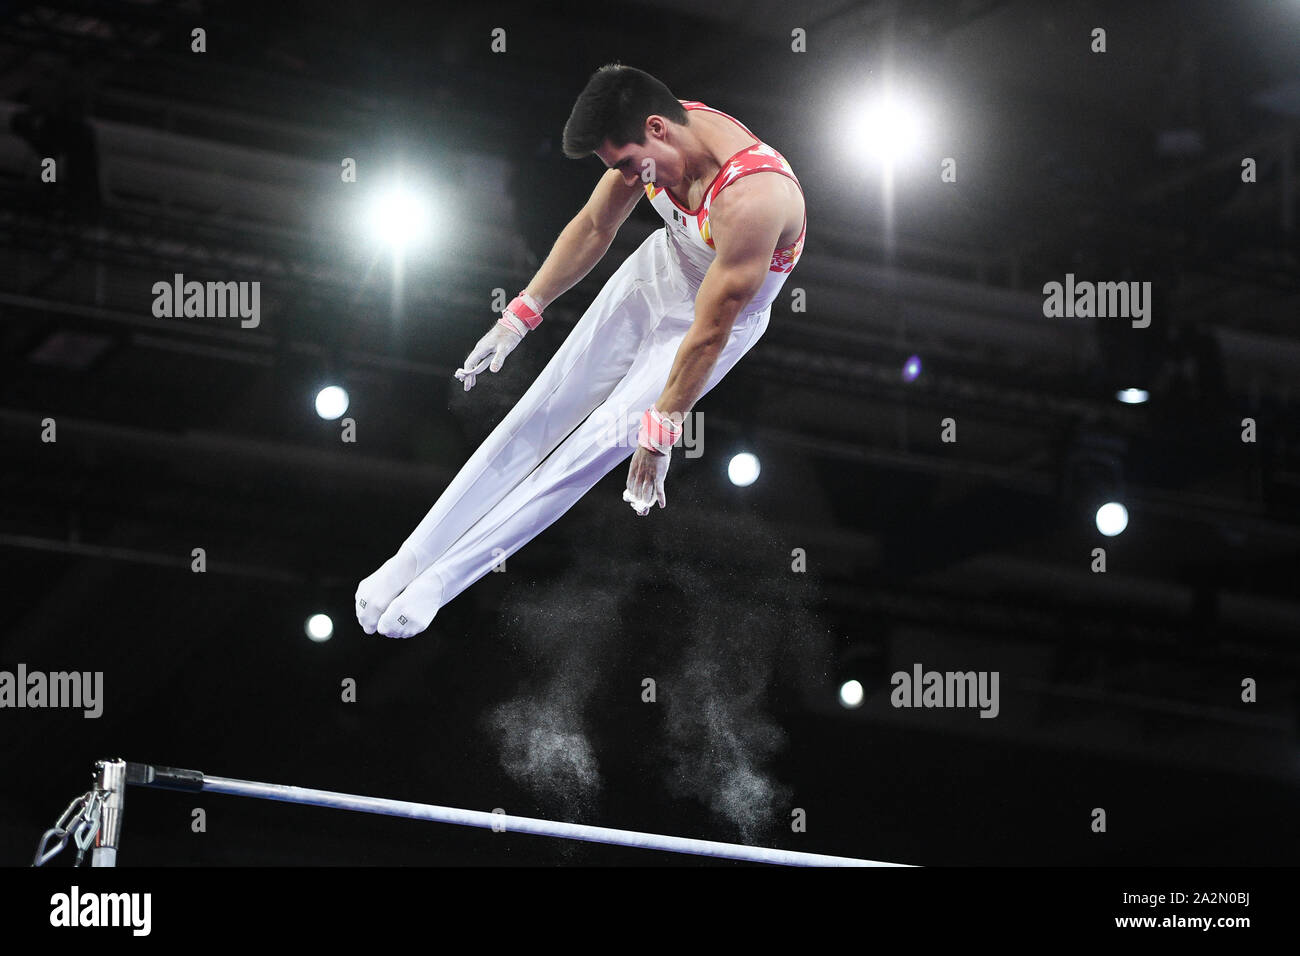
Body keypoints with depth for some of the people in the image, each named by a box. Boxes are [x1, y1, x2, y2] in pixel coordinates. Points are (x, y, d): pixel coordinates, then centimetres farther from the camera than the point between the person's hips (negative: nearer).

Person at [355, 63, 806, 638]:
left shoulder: (750, 198, -40)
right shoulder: (659, 138, -18)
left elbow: (709, 331, -32)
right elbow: (594, 227, -1)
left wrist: (660, 434, -25)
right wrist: (520, 315, 0)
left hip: (725, 313, -6)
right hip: (658, 266, 6)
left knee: (598, 445, -12)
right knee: (541, 412, 0)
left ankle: (444, 578, -6)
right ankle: (412, 560, 3)